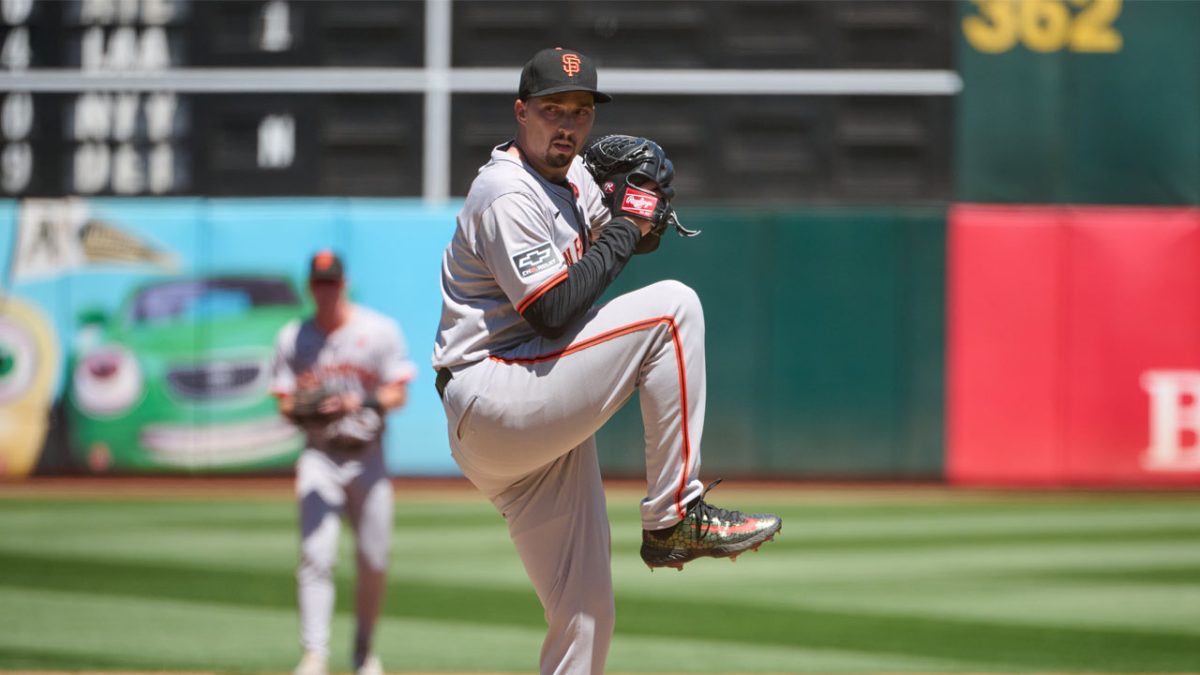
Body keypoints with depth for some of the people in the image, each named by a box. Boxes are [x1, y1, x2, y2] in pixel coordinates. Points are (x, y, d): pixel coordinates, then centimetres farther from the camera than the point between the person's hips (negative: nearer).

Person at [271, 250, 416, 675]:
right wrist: (301, 407, -18)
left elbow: (398, 394, -1)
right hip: (319, 457, 0)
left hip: (368, 458, 0)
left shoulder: (380, 331, 1)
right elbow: (285, 405, 6)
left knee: (373, 564, 3)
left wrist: (360, 402, -20)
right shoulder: (293, 338, 6)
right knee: (316, 556, -15)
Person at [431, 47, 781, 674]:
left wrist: (643, 210, 5)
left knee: (585, 617, 5)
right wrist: (624, 230, -12)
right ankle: (674, 518, -16)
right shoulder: (508, 194, -12)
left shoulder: (571, 178, 17)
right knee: (672, 307, -17)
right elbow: (554, 312, -21)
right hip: (491, 405, -10)